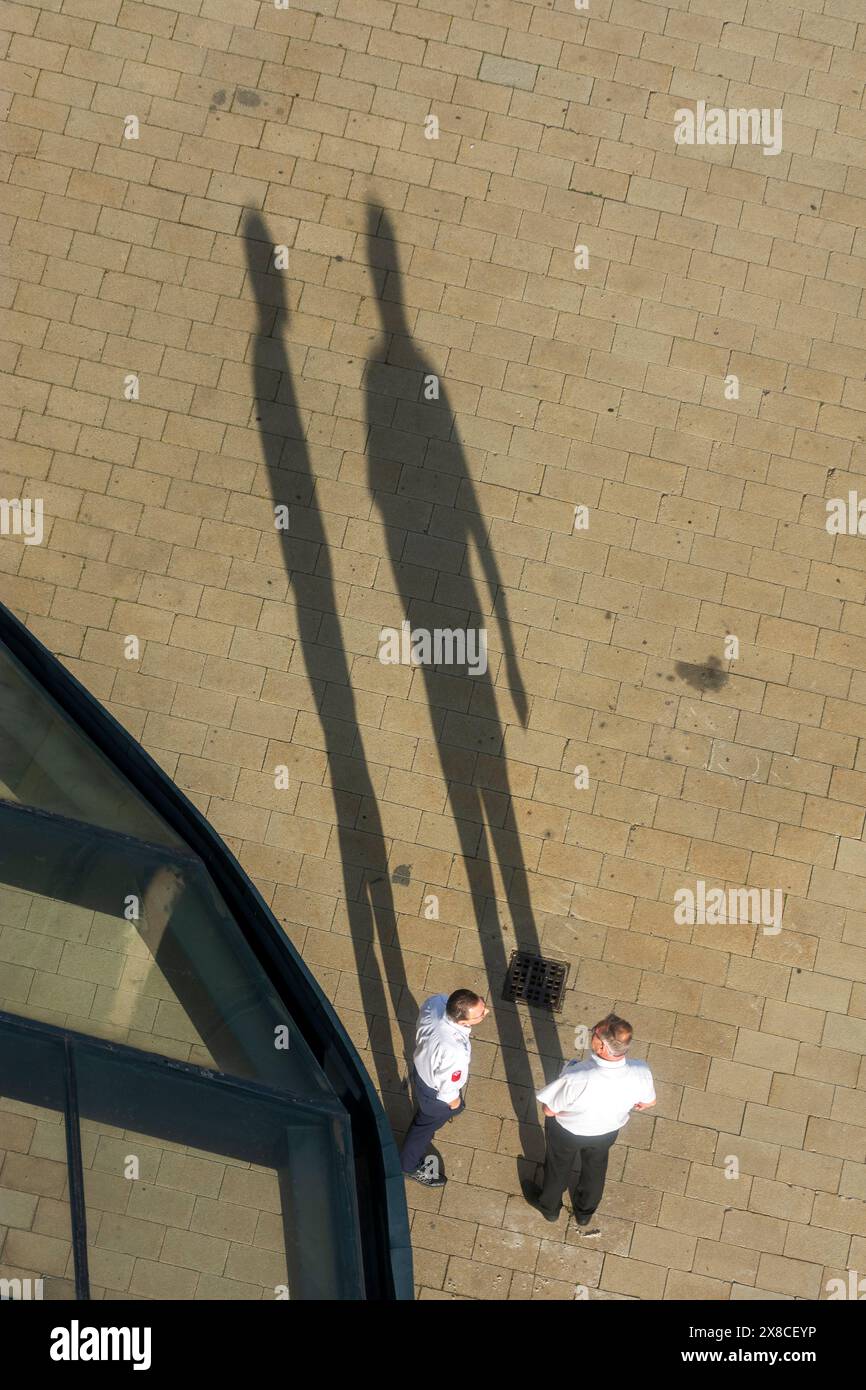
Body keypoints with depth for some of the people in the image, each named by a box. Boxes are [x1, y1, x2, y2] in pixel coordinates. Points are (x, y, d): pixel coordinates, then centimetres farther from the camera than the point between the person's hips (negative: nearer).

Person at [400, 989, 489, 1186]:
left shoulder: (434, 1002, -32)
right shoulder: (455, 1053, -48)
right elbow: (448, 1089, -29)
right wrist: (454, 1102, -6)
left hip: (421, 1066, 5)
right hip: (436, 1092, -5)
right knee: (427, 1124, 27)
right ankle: (410, 1167, 56)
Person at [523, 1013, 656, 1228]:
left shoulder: (576, 1079, -46)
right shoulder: (641, 1073, -35)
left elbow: (549, 1110, -26)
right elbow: (648, 1102, -11)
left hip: (568, 1130, -3)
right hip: (608, 1130, 3)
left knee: (558, 1166, 30)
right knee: (595, 1167, 34)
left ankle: (549, 1206, 58)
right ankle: (585, 1212, 61)